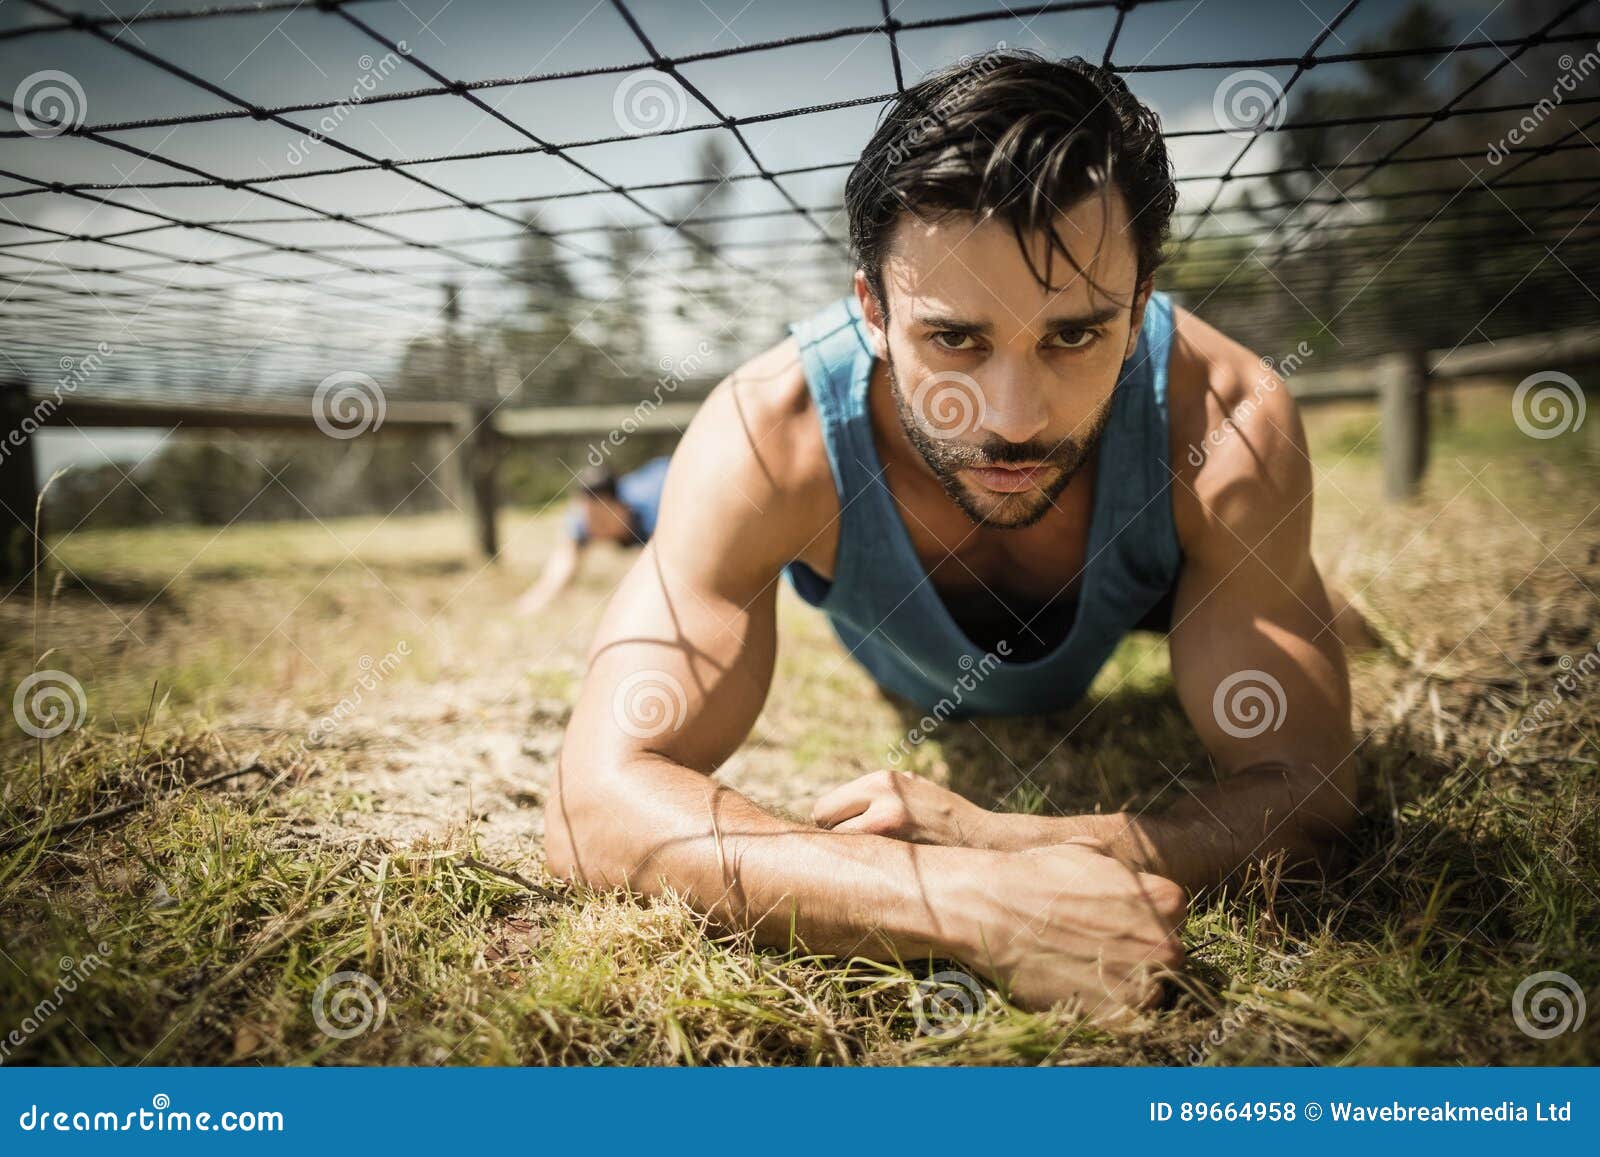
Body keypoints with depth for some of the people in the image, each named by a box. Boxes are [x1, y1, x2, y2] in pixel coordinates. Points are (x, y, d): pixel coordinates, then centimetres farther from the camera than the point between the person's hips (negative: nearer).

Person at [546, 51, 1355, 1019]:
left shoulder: (1225, 428, -44)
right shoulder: (767, 440, -47)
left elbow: (1307, 784, -39)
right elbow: (597, 806, -51)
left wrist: (1006, 844, -57)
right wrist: (981, 908, -64)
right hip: (898, 668, 0)